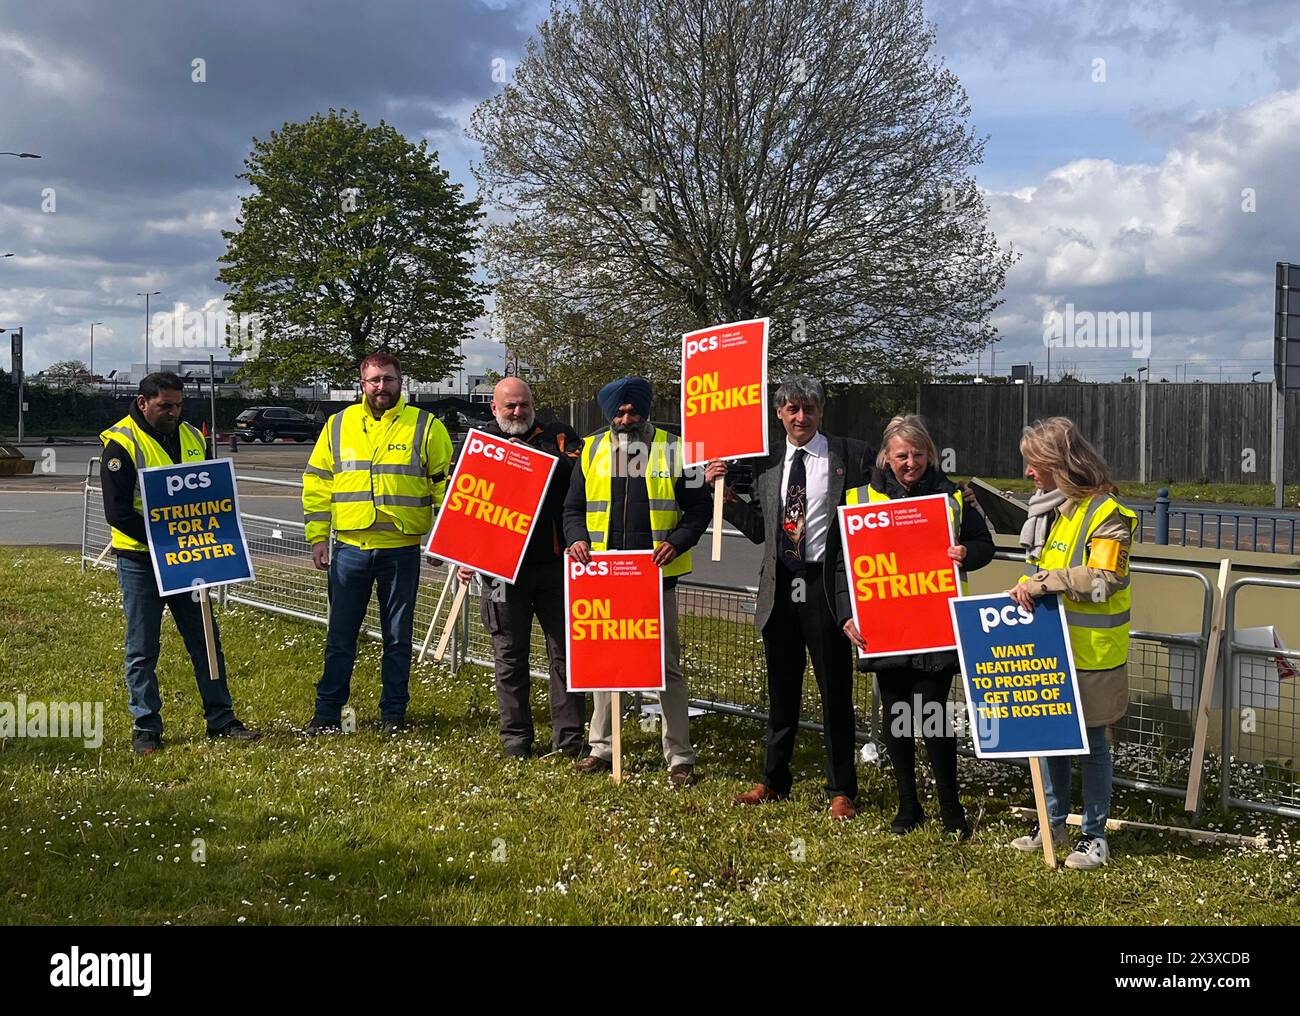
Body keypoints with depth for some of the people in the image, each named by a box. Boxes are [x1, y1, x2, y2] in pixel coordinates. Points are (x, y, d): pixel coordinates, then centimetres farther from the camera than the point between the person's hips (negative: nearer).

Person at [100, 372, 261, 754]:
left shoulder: (192, 437, 7)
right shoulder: (121, 442, -11)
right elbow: (117, 511, -16)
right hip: (139, 560, -5)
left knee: (206, 640, 8)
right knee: (142, 648, 3)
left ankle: (221, 719, 17)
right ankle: (145, 728, 13)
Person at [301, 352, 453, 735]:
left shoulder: (425, 427, 1)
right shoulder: (339, 425, 7)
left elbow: (445, 485, 2)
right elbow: (317, 484, 9)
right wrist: (317, 537, 2)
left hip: (401, 549, -1)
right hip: (349, 547, 2)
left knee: (398, 636, 8)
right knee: (340, 636, 7)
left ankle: (393, 713, 18)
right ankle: (327, 713, 16)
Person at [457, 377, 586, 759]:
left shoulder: (559, 437, 8)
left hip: (556, 564, 0)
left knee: (565, 650, 2)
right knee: (510, 656, 7)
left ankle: (569, 737, 10)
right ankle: (516, 736, 17)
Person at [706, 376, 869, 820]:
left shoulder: (849, 455, -4)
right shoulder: (768, 462, 9)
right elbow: (759, 529, 12)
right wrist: (725, 492, 3)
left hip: (826, 585, -4)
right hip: (779, 588, 4)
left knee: (835, 693, 4)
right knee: (781, 692, 16)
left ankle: (842, 791, 16)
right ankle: (774, 780, 30)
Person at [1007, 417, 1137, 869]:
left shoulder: (1104, 513, -17)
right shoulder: (1048, 507, 9)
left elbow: (1103, 579, -25)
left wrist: (1043, 581, -25)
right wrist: (1027, 587, 2)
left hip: (1090, 651, -7)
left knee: (1090, 742, 5)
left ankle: (1095, 834, 18)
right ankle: (1053, 822, 29)